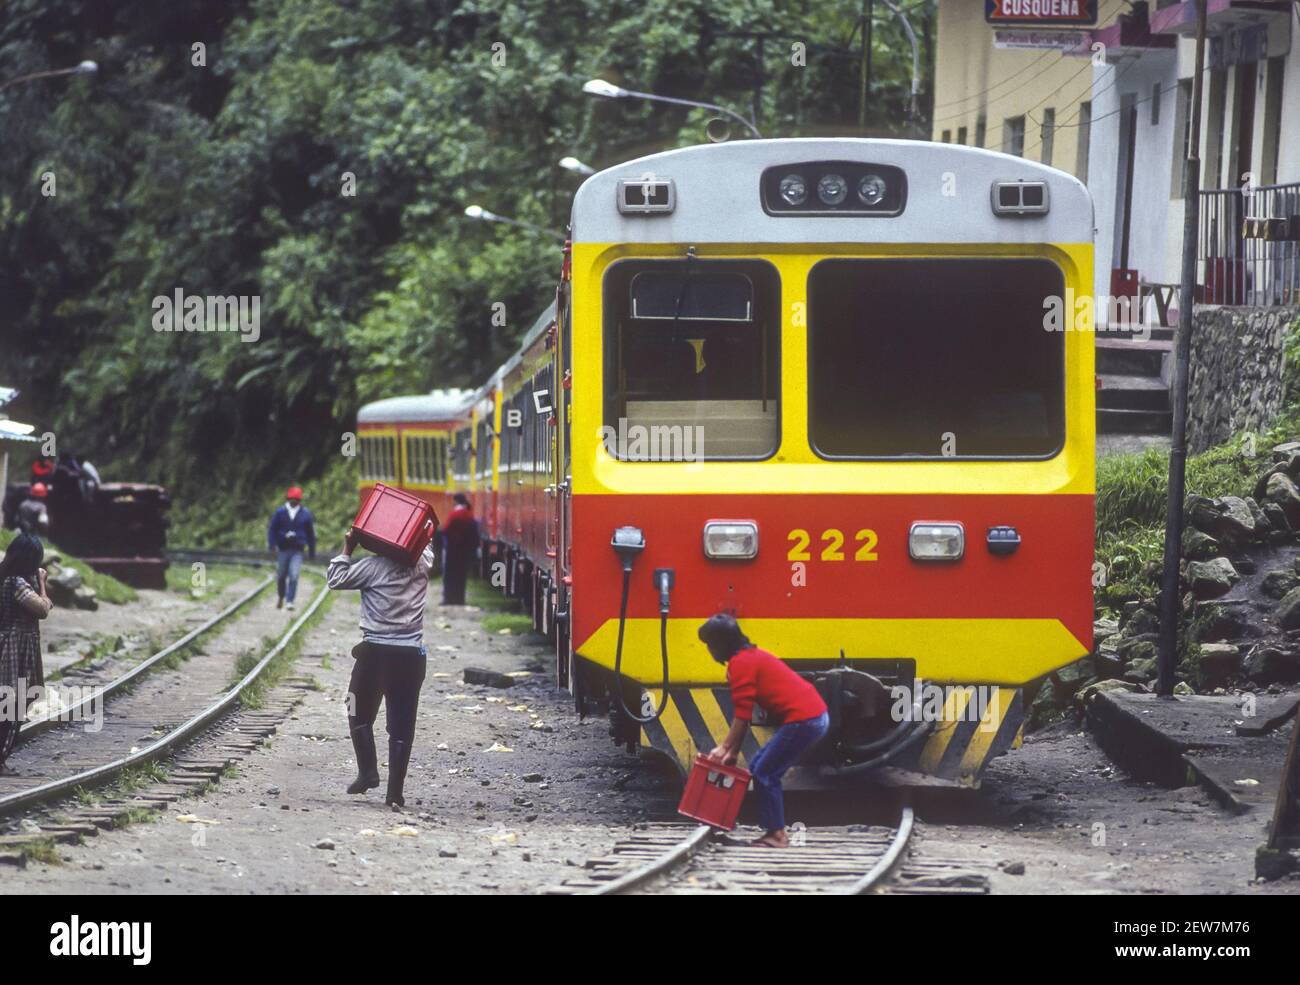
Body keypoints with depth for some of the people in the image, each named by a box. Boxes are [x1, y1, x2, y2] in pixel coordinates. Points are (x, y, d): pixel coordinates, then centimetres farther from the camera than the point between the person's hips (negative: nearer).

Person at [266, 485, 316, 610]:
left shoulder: (305, 514, 3)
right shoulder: (280, 513, 2)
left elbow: (311, 534, 11)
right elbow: (271, 529, 4)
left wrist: (312, 552, 12)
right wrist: (272, 545, -9)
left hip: (297, 551, -1)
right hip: (283, 550, 1)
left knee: (294, 576, -16)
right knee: (281, 576, 10)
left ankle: (290, 602, -15)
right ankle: (281, 598, 35)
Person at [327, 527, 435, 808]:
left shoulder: (374, 566, -9)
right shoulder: (422, 564, 4)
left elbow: (336, 579, -2)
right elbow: (425, 545, 28)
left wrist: (347, 549, 6)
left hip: (376, 653, -3)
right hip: (411, 655, 3)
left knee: (360, 716, 16)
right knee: (401, 726, 3)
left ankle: (368, 772, 3)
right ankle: (395, 792, 1)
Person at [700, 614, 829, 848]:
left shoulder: (740, 664, -11)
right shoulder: (752, 655, 20)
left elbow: (742, 716, -11)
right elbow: (744, 714, 21)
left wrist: (726, 748, -2)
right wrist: (733, 751, 19)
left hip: (803, 721, -10)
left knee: (764, 773, -3)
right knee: (760, 768, 15)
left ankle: (776, 835, 1)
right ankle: (777, 831, 17)